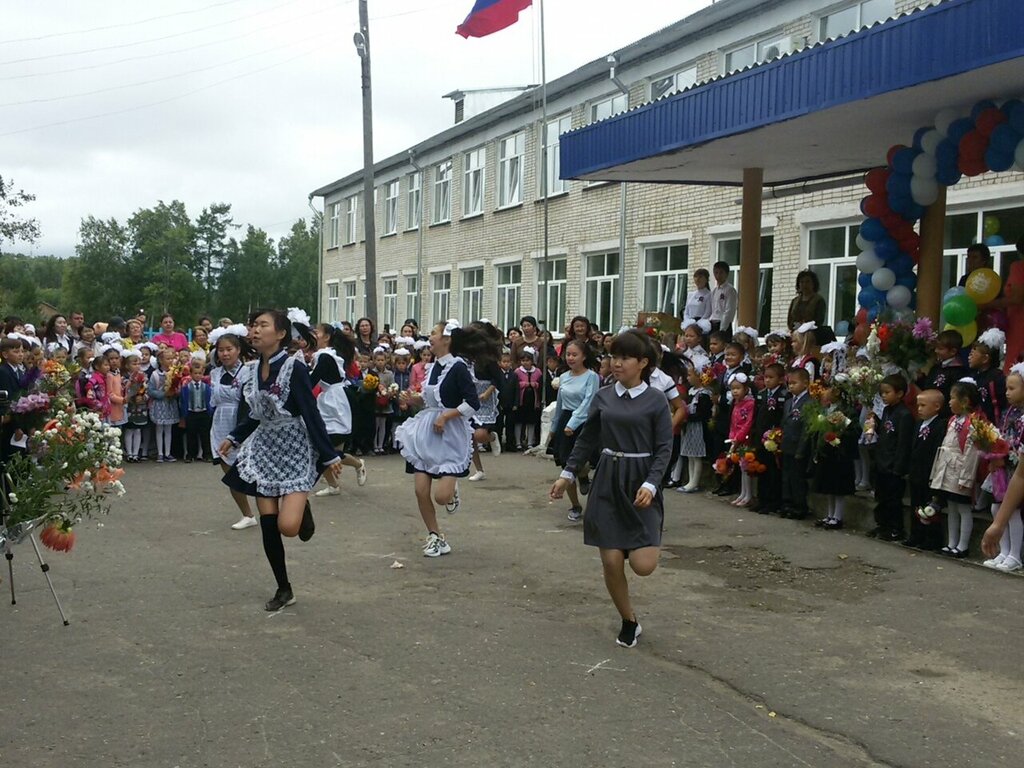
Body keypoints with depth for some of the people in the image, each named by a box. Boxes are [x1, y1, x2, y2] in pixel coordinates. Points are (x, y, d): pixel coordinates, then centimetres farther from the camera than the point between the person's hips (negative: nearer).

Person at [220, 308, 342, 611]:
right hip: (265, 449, 6)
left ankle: (303, 507, 19)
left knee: (288, 526, -17)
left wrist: (329, 456, -15)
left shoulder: (294, 367, -17)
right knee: (268, 526, 3)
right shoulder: (253, 368, 3)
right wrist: (234, 438, 10)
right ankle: (284, 589, 17)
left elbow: (311, 414, -16)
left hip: (296, 450, -6)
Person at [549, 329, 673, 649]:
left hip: (640, 485, -3)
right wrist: (567, 475, 8)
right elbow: (587, 439, 13)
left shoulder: (655, 400, -4)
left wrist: (650, 485, -18)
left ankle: (641, 543, 26)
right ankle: (629, 623, 20)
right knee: (611, 563, -2)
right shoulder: (603, 397, 5)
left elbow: (664, 448, -5)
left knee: (643, 565, -12)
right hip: (608, 482, 3)